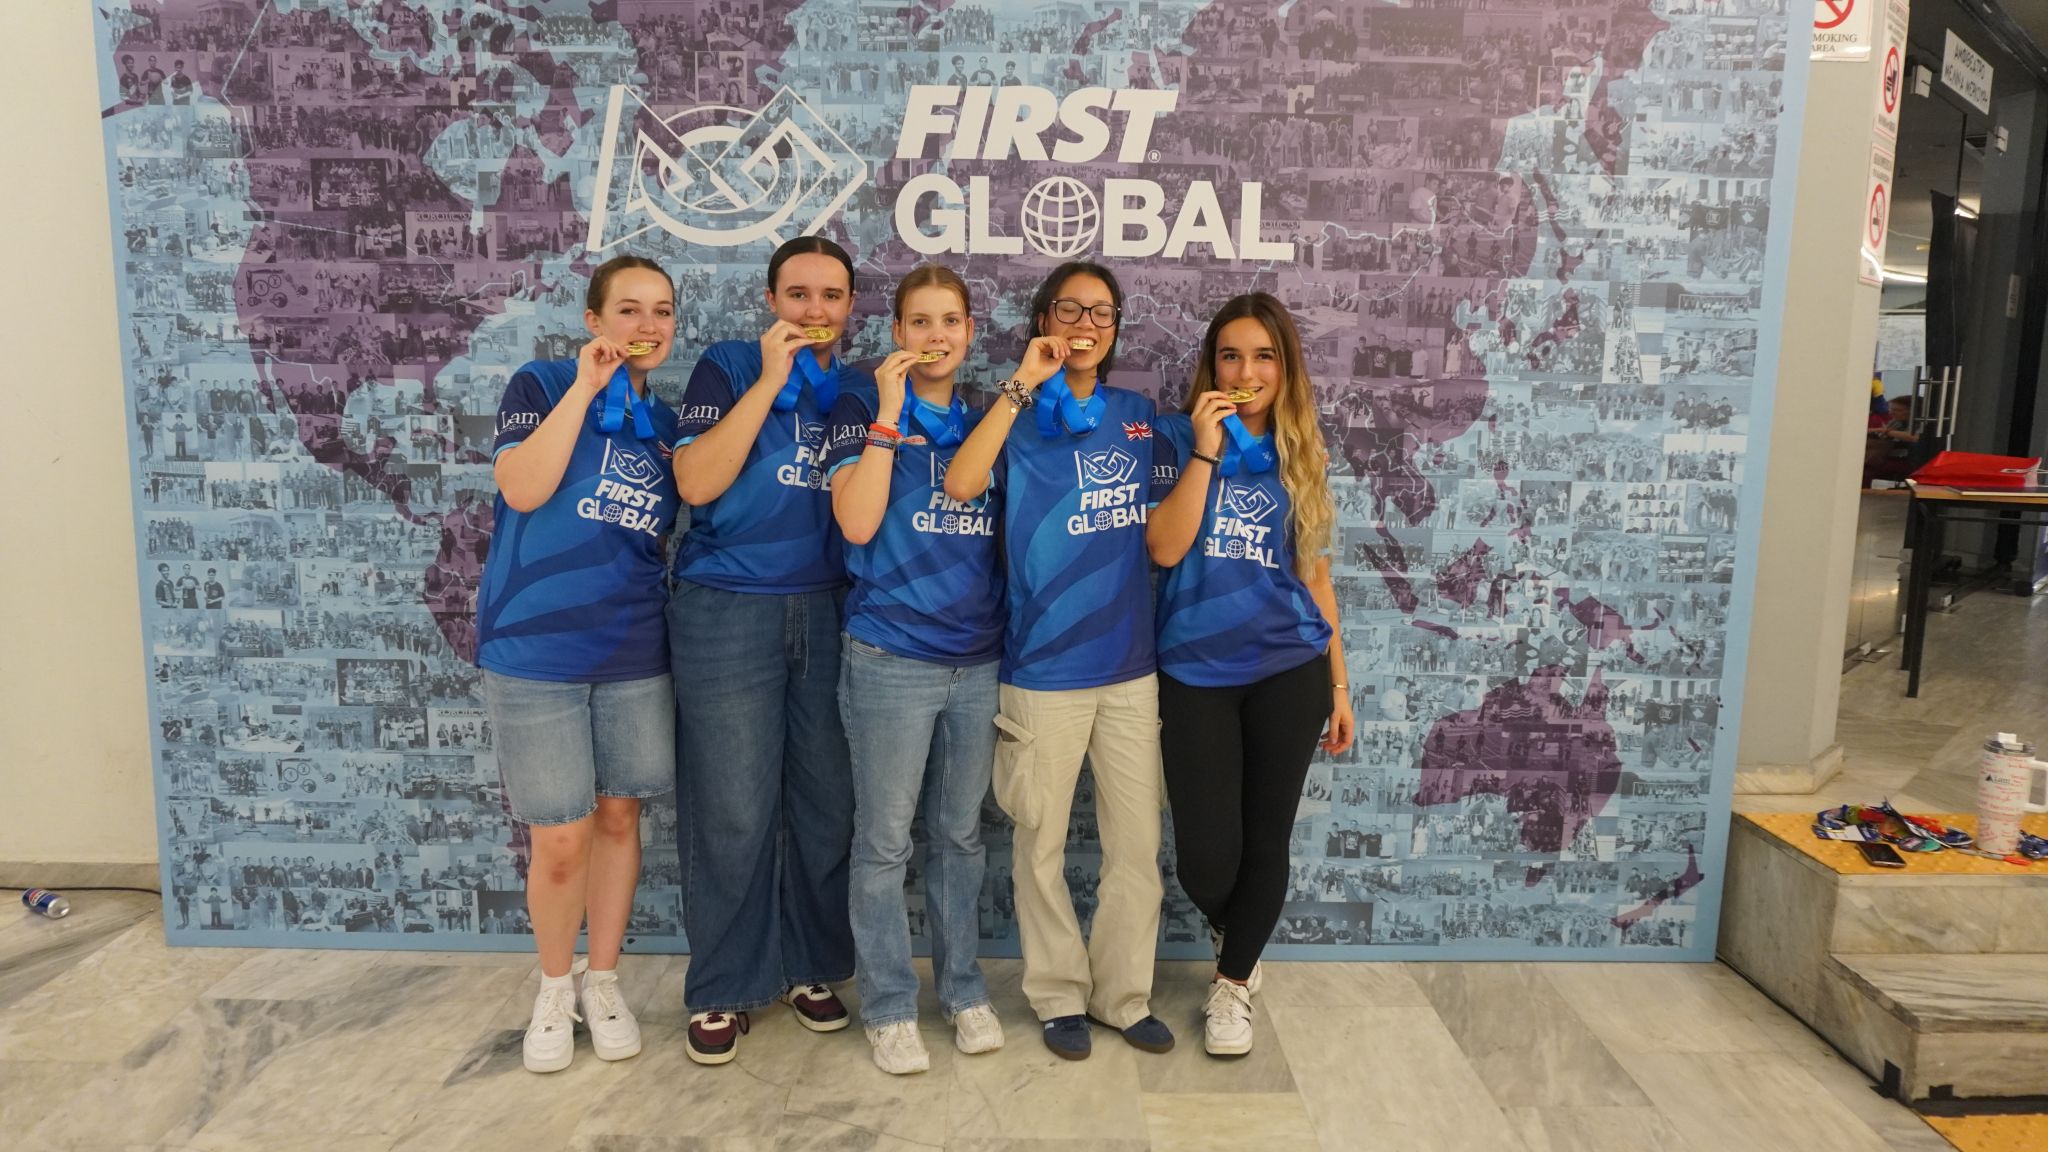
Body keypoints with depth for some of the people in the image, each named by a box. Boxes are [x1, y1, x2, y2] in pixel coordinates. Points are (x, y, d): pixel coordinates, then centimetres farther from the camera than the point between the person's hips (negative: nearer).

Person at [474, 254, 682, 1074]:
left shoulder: (664, 421, 10)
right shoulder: (542, 386, -2)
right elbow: (523, 488, -21)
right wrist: (584, 386, -19)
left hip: (634, 653, 4)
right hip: (536, 651, -4)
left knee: (619, 818, 11)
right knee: (560, 841, 1)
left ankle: (603, 981, 30)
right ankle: (554, 986, 26)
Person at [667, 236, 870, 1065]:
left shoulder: (857, 390, 12)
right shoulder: (727, 368, 2)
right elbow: (696, 483, -13)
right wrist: (770, 380, -13)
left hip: (828, 612, 4)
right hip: (728, 613, -3)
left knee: (825, 804, 7)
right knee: (734, 812, 0)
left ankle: (810, 965, 25)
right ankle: (721, 988, 17)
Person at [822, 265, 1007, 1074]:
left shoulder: (985, 420, 12)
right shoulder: (865, 409, 0)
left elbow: (1011, 522, 9)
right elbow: (857, 522, -16)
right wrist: (889, 411, -15)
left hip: (979, 660, 4)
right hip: (891, 660, -4)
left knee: (960, 834, 14)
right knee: (885, 840, 4)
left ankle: (962, 987, 28)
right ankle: (888, 1005, 18)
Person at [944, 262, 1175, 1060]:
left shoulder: (1139, 416, 10)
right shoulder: (1020, 418, -2)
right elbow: (960, 484, -23)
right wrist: (1023, 385, -21)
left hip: (1131, 665, 4)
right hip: (1044, 670, -3)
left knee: (1137, 845, 10)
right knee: (1041, 845, 8)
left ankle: (1124, 993, 26)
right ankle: (1059, 995, 25)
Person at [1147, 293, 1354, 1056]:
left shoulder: (1300, 456, 8)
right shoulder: (1178, 437, 0)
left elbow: (1314, 573, 11)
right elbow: (1164, 548, -13)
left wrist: (1338, 683, 10)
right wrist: (1206, 450, -17)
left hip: (1289, 670, 3)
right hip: (1196, 672, -2)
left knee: (1266, 839, 7)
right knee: (1206, 854, -2)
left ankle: (1232, 985, 29)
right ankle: (1230, 932, 34)